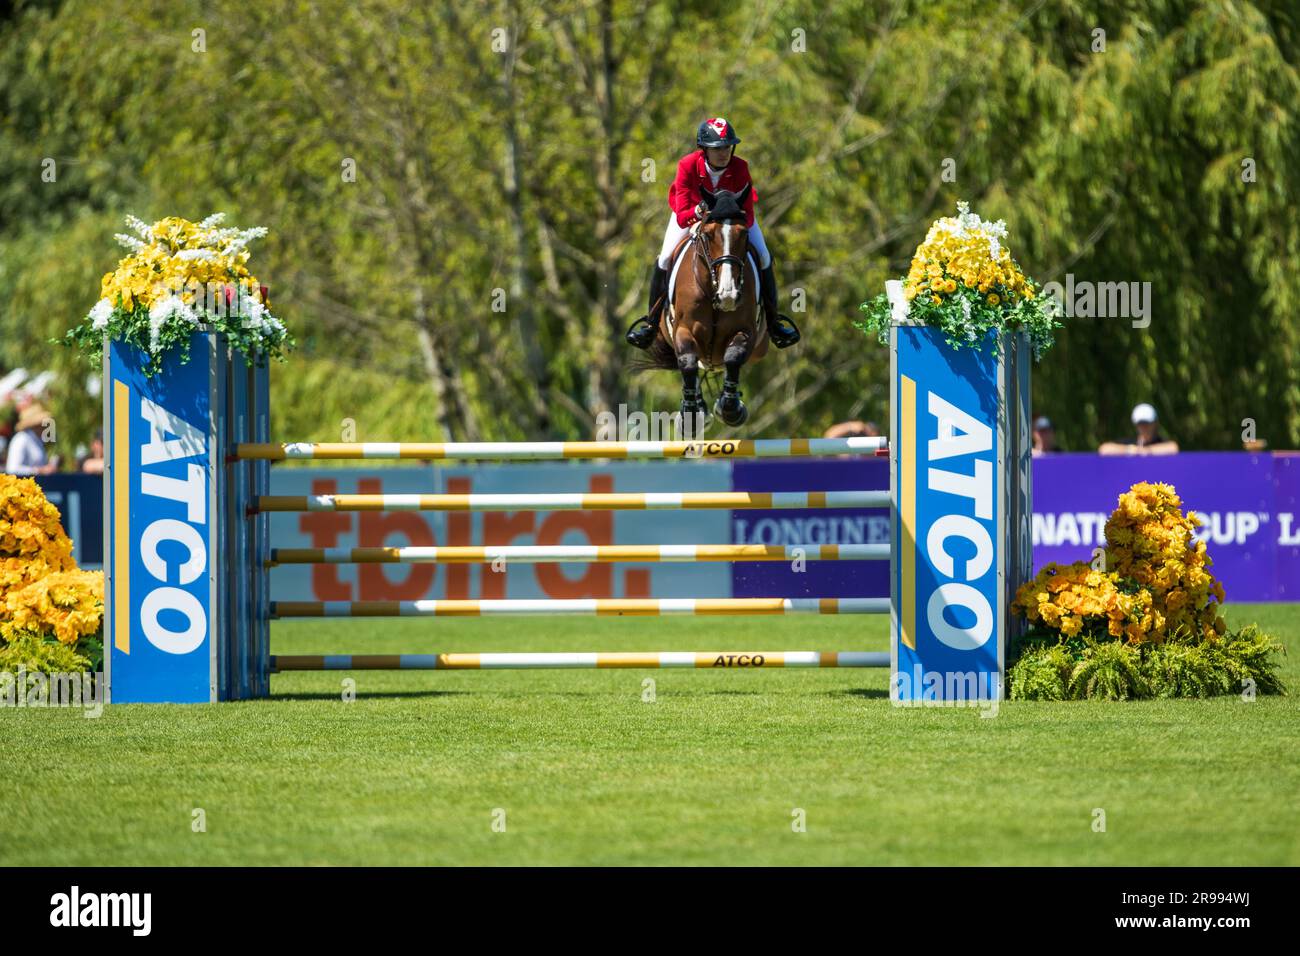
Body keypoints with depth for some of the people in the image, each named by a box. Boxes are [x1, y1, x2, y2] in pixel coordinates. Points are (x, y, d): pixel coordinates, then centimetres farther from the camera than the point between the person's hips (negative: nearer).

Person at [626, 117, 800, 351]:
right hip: (692, 211, -1)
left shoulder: (740, 168, -34)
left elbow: (748, 216, -31)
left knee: (763, 257, -10)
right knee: (665, 258, -14)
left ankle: (773, 321, 9)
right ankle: (651, 321, 5)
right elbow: (682, 216, -37)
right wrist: (697, 213, -58)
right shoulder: (687, 166, -36)